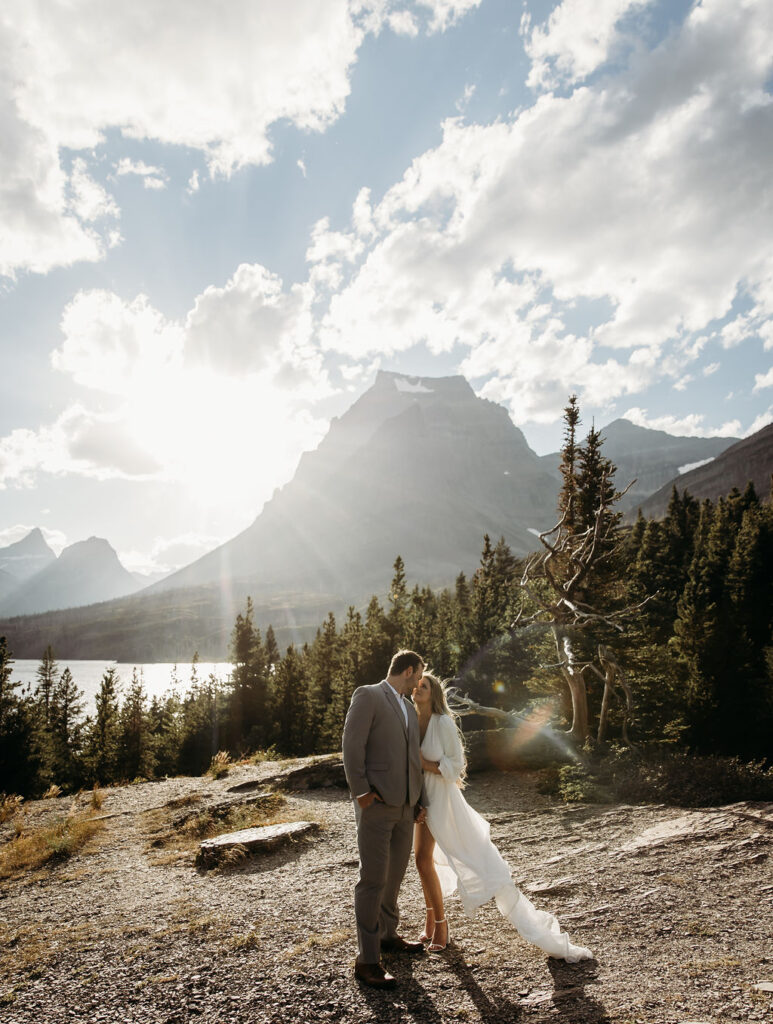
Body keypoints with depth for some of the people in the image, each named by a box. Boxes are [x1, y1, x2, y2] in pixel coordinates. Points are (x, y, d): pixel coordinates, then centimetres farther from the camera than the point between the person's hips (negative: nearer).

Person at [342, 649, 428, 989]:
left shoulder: (409, 709, 17)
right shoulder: (367, 696, -9)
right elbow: (352, 745, -15)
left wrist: (417, 800, 17)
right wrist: (361, 792, -16)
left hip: (403, 805, 8)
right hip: (375, 804, -8)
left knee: (395, 874, 19)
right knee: (373, 879, -4)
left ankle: (387, 934, 38)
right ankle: (367, 961, 6)